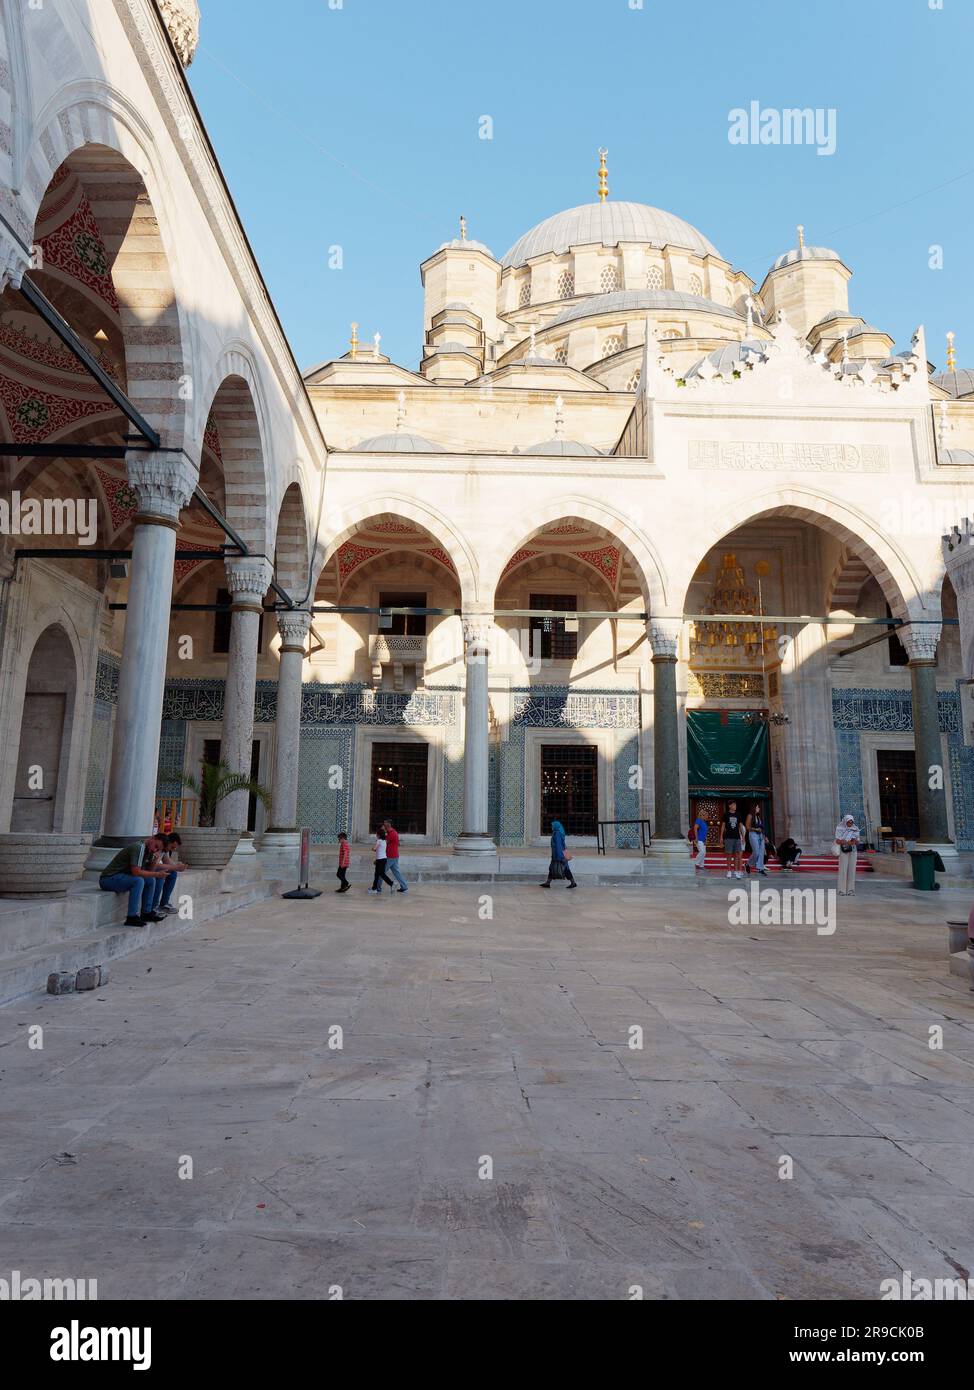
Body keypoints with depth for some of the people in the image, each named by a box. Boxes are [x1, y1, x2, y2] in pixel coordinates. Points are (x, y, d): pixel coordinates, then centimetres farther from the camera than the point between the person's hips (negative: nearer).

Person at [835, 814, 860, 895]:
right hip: (844, 851, -4)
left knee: (852, 870, 1)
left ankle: (850, 890, 6)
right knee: (843, 870, -6)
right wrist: (847, 842, -24)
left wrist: (855, 841, -16)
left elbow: (857, 842, 8)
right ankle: (842, 890, -3)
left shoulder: (855, 829, 7)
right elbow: (837, 841, -8)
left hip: (853, 851, 4)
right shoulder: (840, 829, -3)